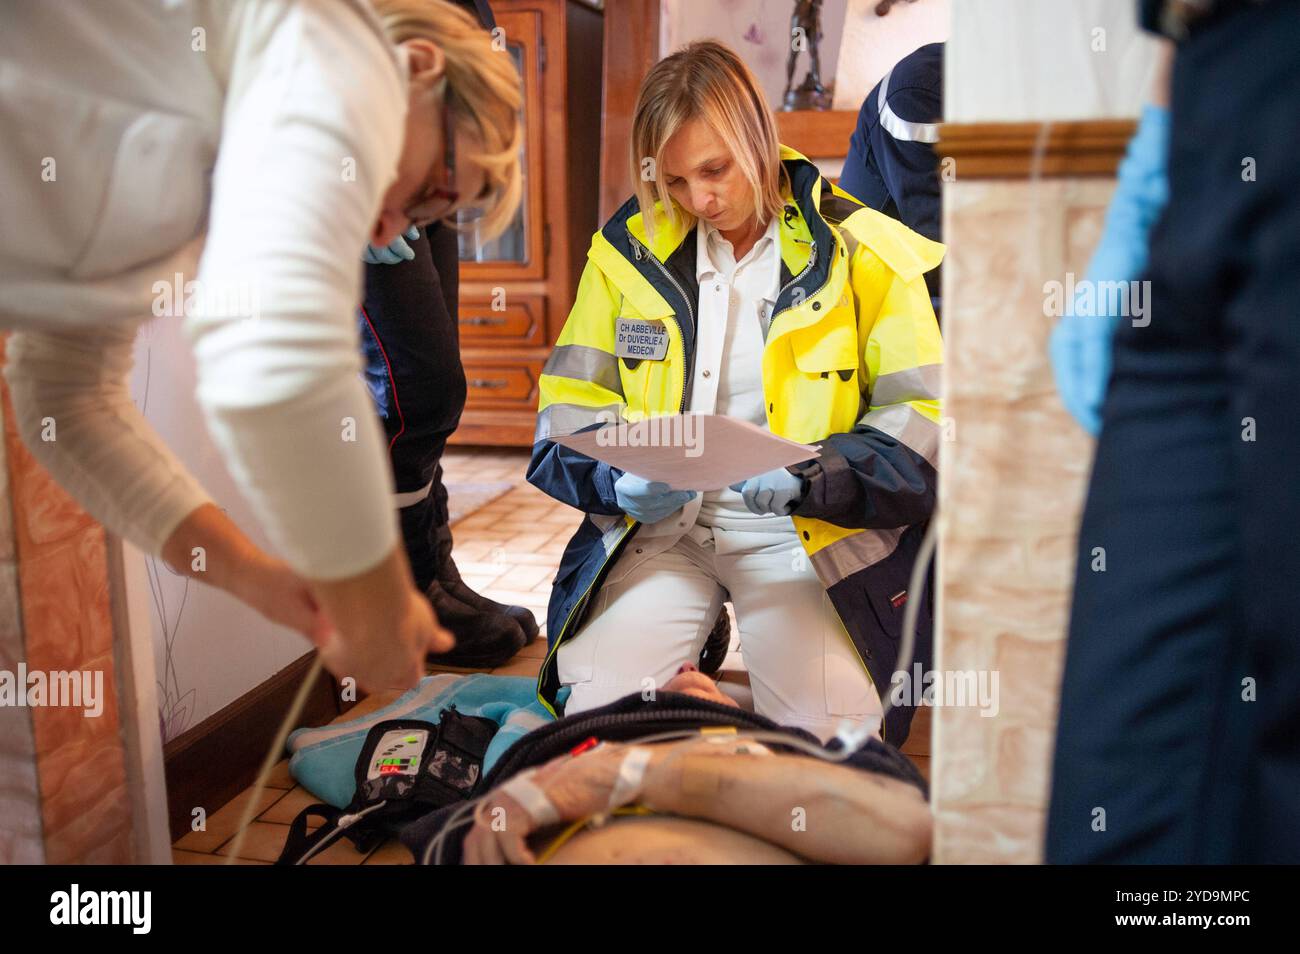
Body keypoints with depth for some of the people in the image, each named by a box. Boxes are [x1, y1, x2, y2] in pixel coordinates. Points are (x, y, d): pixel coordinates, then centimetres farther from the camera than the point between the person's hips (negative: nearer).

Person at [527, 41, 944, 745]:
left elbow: (922, 421, -4)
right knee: (598, 714, -18)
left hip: (811, 532, -1)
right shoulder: (629, 250, 6)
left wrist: (808, 478, -22)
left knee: (831, 733, -20)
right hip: (663, 524, 2)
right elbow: (570, 411, 7)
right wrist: (621, 482, -15)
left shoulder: (859, 252, -2)